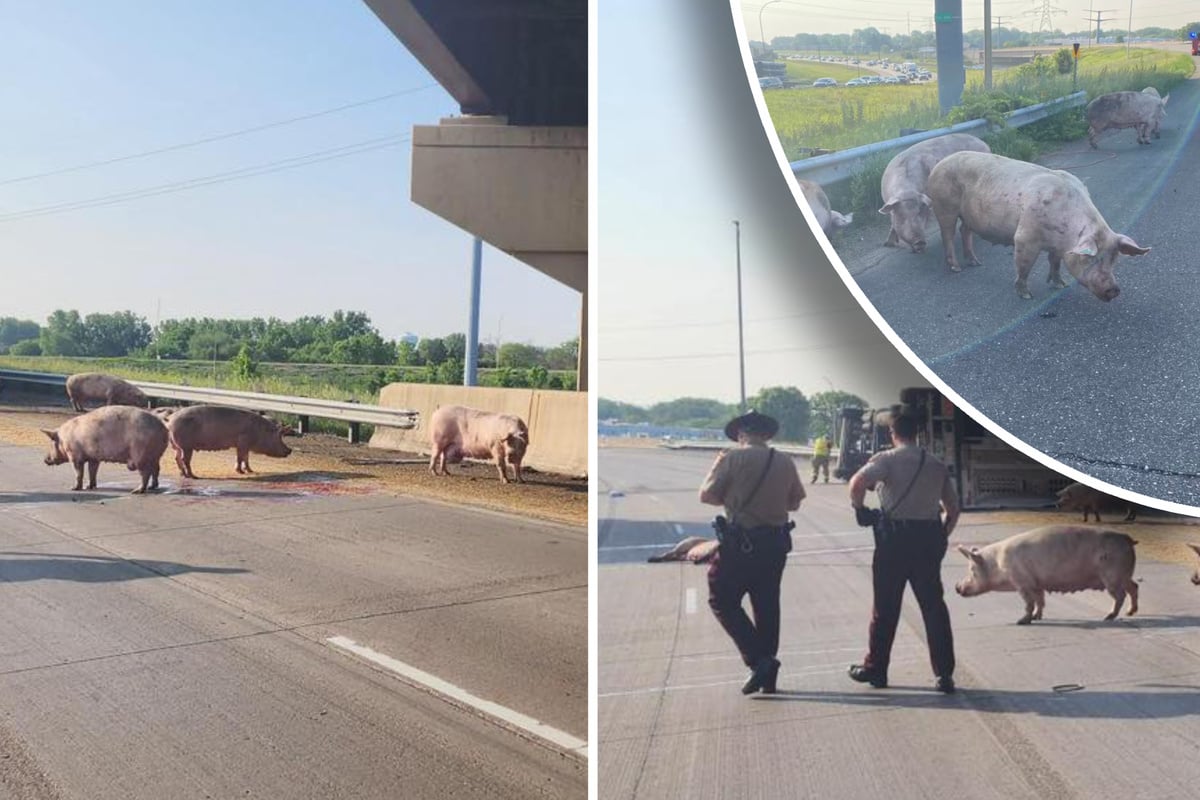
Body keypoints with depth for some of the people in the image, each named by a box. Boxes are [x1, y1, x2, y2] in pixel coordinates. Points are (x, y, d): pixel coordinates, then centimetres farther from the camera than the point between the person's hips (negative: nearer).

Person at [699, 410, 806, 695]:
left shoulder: (731, 459, -9)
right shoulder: (786, 463, 5)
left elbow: (706, 495, -7)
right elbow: (794, 502, 12)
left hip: (740, 541, -5)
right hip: (776, 543, 6)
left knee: (723, 600, 6)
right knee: (767, 605, 14)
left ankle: (758, 660, -5)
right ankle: (767, 674, 21)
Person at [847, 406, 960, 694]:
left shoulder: (887, 459, -4)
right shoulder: (937, 466, 11)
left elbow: (857, 483, -23)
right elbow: (953, 510, 14)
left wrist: (859, 509, -6)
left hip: (895, 536, -3)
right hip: (929, 536, 4)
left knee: (885, 606, 7)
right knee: (934, 606, 9)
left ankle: (875, 669, 18)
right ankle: (944, 674, 8)